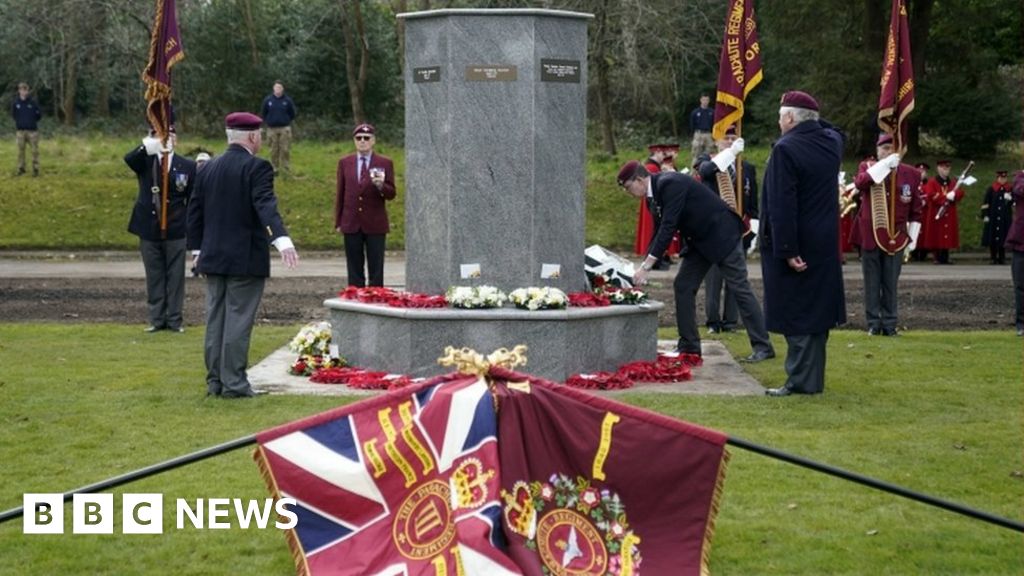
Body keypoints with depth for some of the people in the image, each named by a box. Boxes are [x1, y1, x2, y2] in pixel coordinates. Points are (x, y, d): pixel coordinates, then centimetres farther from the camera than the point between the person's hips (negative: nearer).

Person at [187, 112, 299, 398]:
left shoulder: (207, 168, 10)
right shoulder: (257, 167, -11)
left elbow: (195, 211, 13)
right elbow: (266, 206, -24)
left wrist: (196, 249, 21)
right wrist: (282, 240, -34)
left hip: (213, 257, 6)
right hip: (246, 258, -6)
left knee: (215, 320, 11)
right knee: (238, 320, -3)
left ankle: (215, 381, 15)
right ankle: (234, 383, -2)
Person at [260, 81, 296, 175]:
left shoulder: (287, 100, -1)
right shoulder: (267, 100, 1)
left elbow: (292, 114, 9)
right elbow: (264, 114, 13)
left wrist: (286, 121, 6)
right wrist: (268, 121, 7)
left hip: (285, 129, -1)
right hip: (272, 129, 1)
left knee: (285, 150, -3)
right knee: (274, 150, 5)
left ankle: (286, 169, 4)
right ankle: (275, 169, 13)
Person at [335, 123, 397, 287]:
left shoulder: (385, 163, 1)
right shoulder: (344, 162, 8)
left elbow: (391, 194, 0)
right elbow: (340, 193, 10)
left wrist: (381, 185, -22)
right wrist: (338, 222, 7)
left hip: (375, 224, -2)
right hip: (351, 223, 2)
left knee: (376, 269, 0)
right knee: (354, 270, 6)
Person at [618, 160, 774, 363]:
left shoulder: (670, 184, -24)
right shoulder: (656, 191, 6)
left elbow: (668, 227, -29)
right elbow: (663, 229, 11)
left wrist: (647, 266, -30)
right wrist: (644, 266, 3)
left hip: (722, 234, -10)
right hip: (700, 240, 10)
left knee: (739, 288, -7)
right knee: (683, 286, 4)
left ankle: (762, 347, -3)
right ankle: (689, 346, 9)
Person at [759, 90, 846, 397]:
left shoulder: (786, 150, -19)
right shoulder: (832, 142, 4)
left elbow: (781, 206, -24)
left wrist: (787, 250, -23)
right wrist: (814, 121, 18)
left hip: (794, 246, -8)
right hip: (824, 245, 8)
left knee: (795, 313, -3)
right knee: (817, 308, 13)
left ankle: (802, 380, -2)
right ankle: (813, 377, 20)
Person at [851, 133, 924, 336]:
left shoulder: (911, 174, 2)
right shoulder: (868, 167, 0)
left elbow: (915, 209, 7)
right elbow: (860, 183, -25)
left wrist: (912, 238, 4)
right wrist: (885, 164, -29)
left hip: (896, 238, 1)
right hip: (870, 236, -1)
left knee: (890, 284, 5)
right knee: (872, 284, 4)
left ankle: (890, 323, 11)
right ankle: (874, 323, 10)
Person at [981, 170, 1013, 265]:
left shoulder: (1010, 189, 6)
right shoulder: (991, 189, 1)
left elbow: (1014, 203, 9)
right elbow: (986, 204, 0)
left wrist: (1010, 199, -13)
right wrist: (985, 215, -6)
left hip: (1005, 219, 1)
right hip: (993, 218, -1)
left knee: (1003, 238, 3)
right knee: (992, 239, 1)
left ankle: (1001, 258, 11)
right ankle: (994, 258, 10)